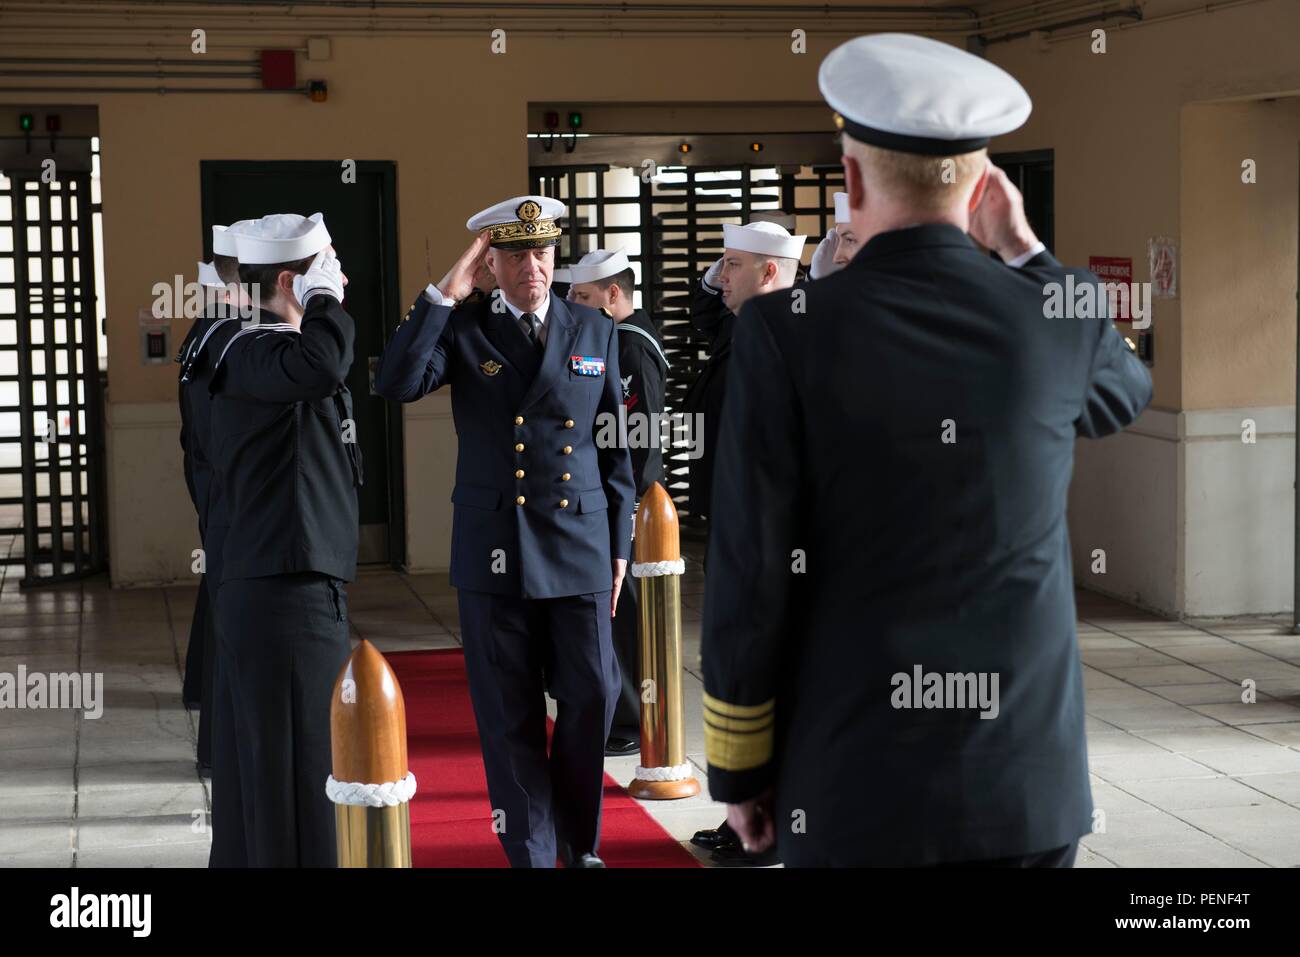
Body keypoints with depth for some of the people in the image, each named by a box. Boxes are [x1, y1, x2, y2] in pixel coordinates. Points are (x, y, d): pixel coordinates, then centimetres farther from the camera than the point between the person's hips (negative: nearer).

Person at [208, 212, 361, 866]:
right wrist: (323, 297, -20)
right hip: (286, 592, -10)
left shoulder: (280, 350, 18)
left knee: (261, 760, 16)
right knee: (295, 770, -8)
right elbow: (321, 366, -36)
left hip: (301, 587, 10)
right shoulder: (254, 353, -14)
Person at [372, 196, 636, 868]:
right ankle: (531, 853, 17)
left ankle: (580, 843, 27)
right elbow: (394, 385, -17)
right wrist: (444, 294, -17)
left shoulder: (595, 332, 7)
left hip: (579, 545, 2)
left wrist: (619, 545, 8)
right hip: (493, 552, -1)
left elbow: (614, 447, 10)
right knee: (509, 713, 4)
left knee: (591, 697, 4)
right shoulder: (462, 330, 2)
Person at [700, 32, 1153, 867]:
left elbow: (748, 576, -10)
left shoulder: (785, 334, -12)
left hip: (853, 787, -2)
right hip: (1028, 778, 3)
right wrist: (1023, 249, 22)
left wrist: (738, 768, 1)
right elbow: (1127, 392, 22)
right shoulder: (1059, 321, -4)